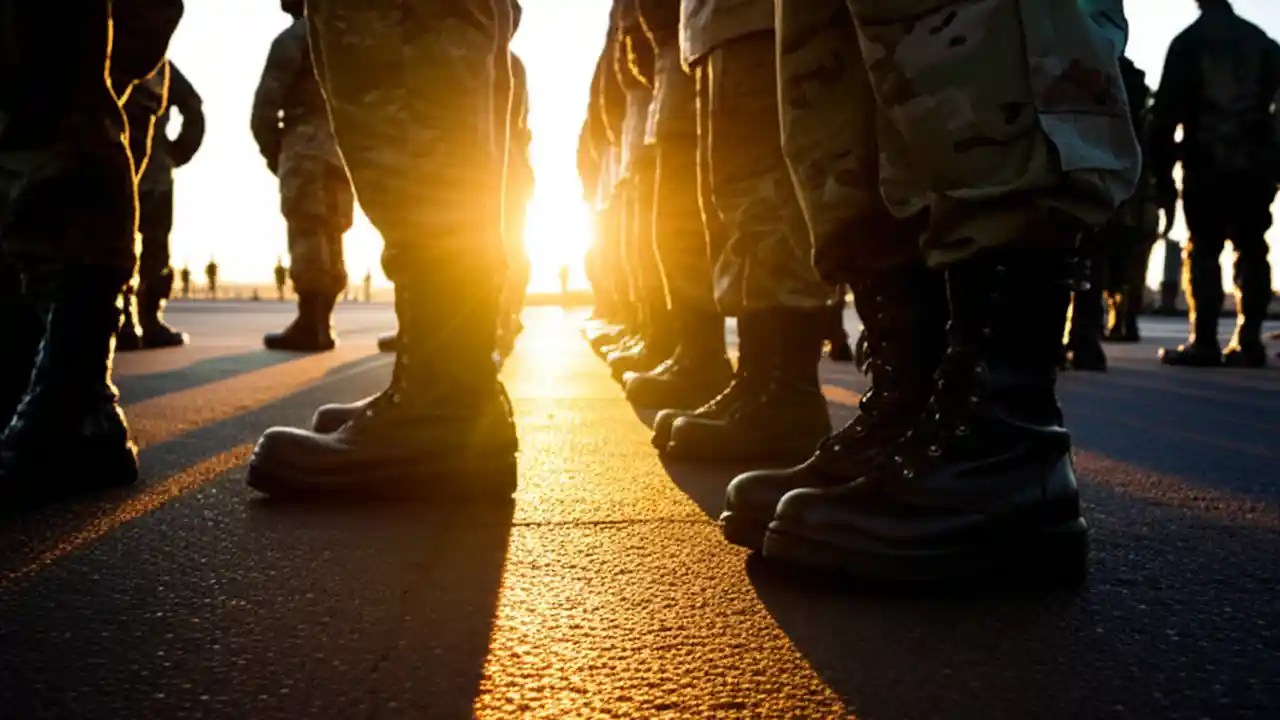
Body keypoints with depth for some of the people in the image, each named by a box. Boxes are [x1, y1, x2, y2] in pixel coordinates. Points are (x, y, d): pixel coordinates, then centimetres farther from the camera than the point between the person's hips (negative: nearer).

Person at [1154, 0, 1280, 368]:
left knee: (1203, 250, -4)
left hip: (1206, 166, -4)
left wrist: (1162, 174, -2)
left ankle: (1204, 342, -11)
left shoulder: (1187, 42, 3)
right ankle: (1248, 341, 2)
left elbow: (1166, 113, -3)